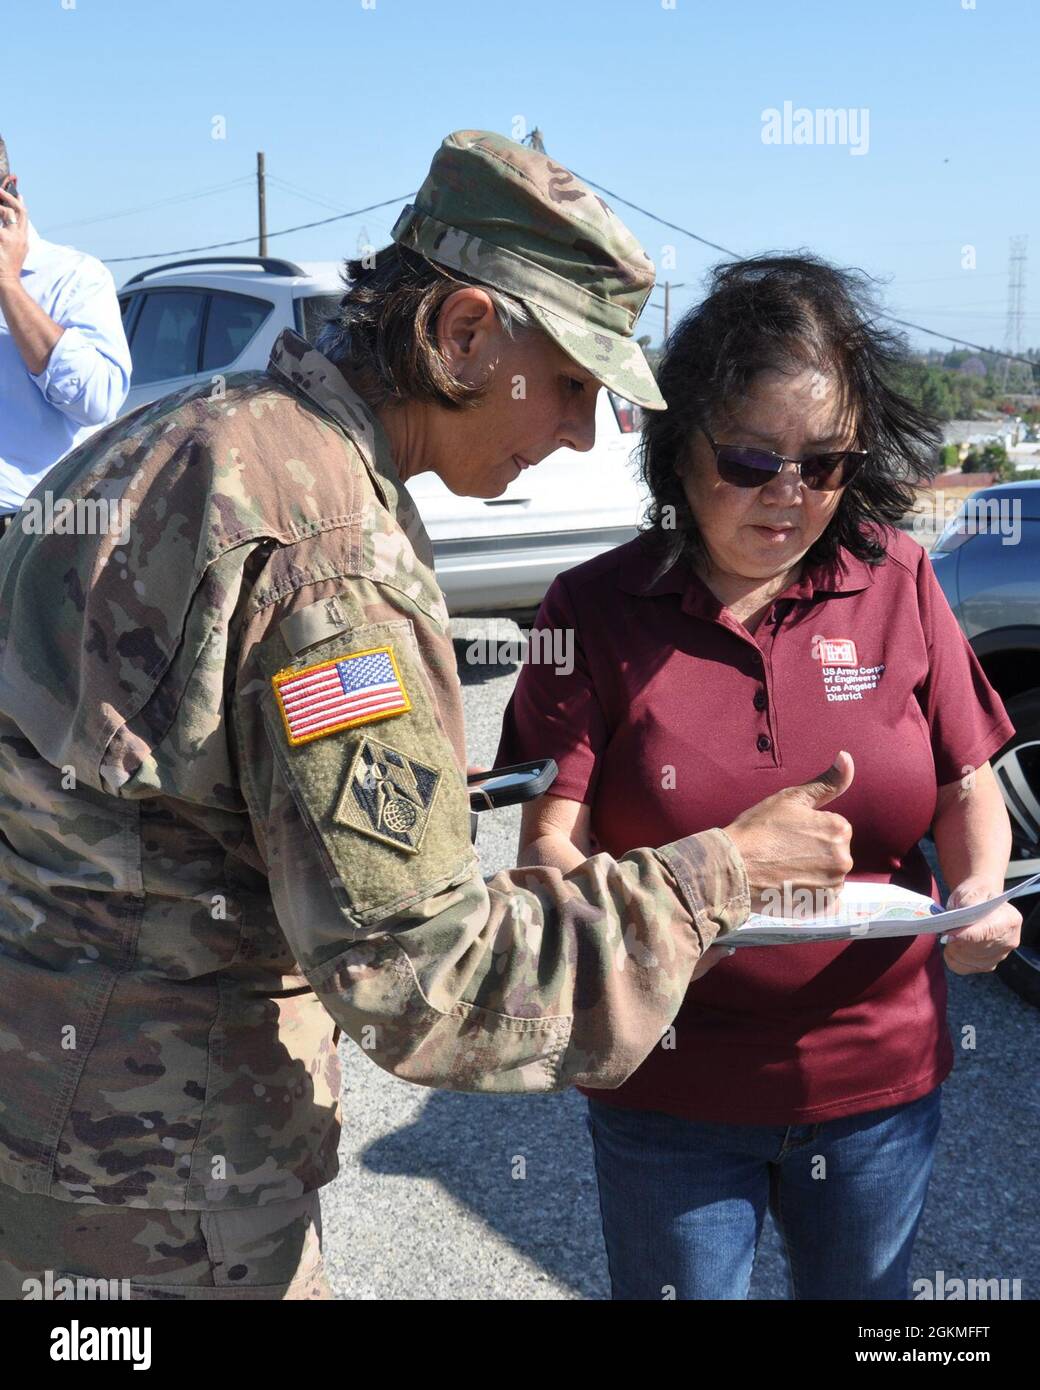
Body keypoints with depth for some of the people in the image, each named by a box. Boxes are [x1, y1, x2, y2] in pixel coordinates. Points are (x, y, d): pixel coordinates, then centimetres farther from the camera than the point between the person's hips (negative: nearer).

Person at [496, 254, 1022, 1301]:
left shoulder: (898, 584, -2)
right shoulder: (599, 607, -8)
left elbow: (969, 790, 5)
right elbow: (552, 840, -12)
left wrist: (978, 897, -15)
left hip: (880, 1081, 2)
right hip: (669, 1095, -2)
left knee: (864, 1289, 22)